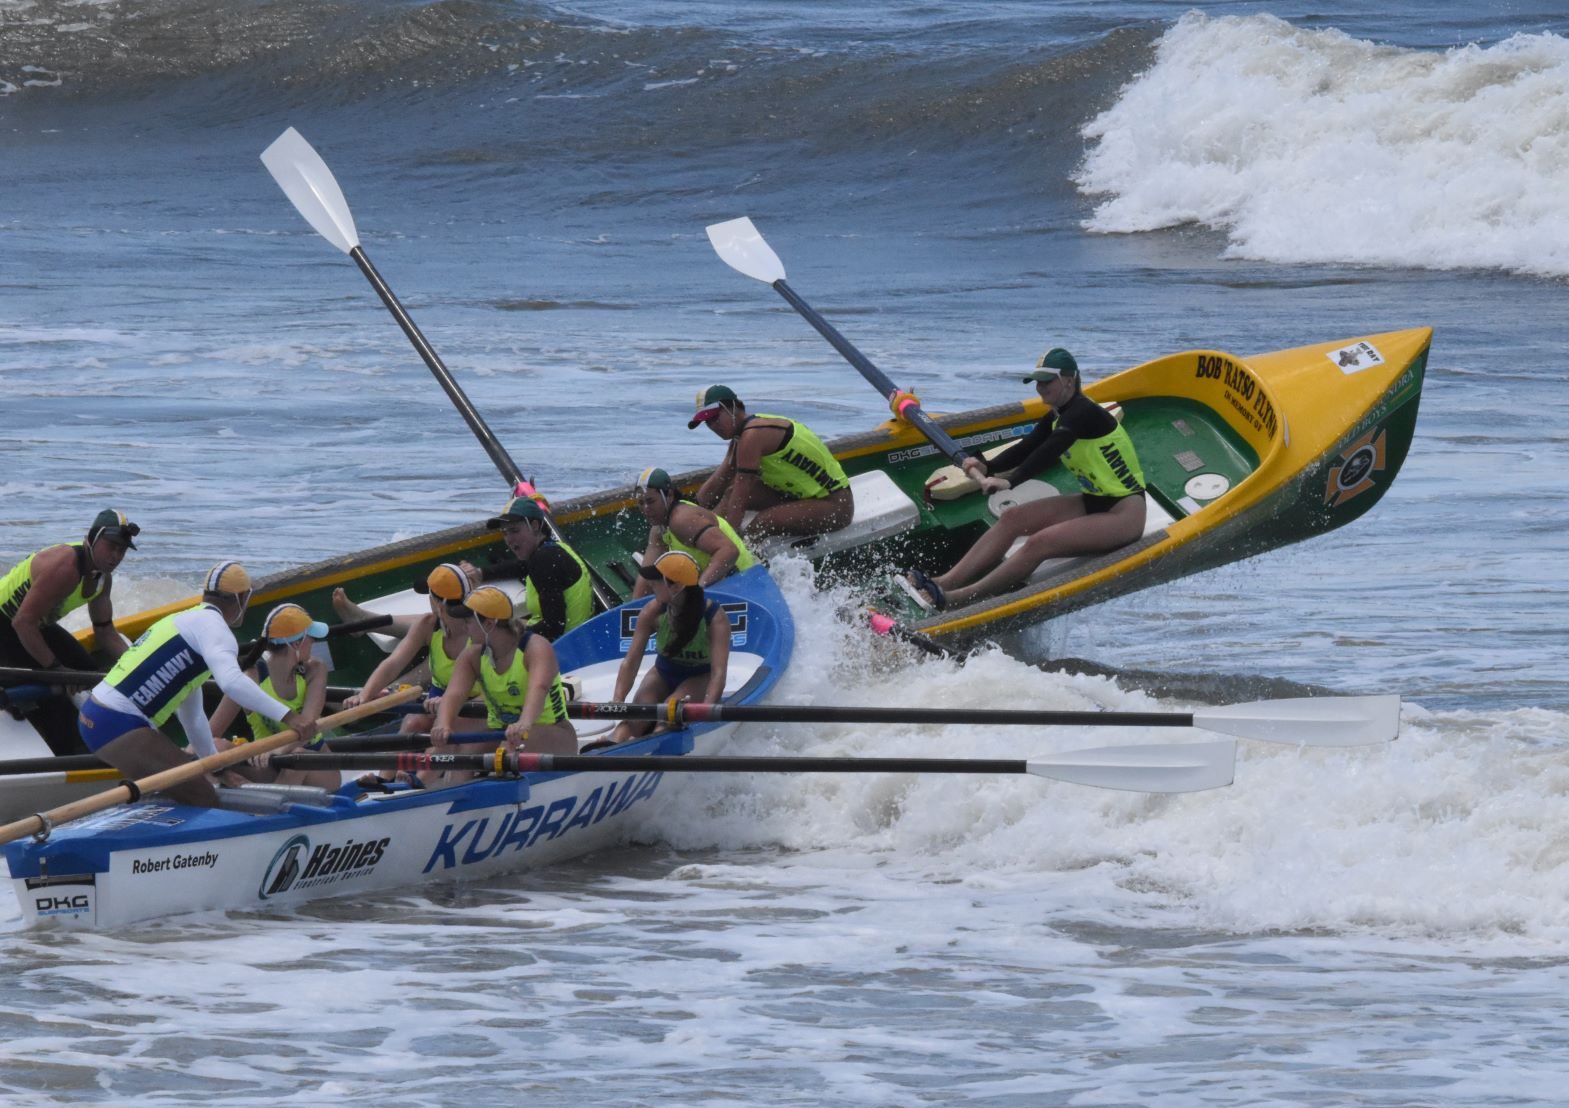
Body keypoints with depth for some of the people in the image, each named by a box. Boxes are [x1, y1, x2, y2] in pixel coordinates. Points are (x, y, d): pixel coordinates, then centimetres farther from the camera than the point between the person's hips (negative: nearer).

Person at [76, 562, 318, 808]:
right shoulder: (211, 623, -7)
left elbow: (192, 716, 34)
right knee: (203, 801, -12)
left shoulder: (184, 620, 25)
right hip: (118, 726, -10)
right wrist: (288, 716, -29)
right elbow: (232, 682, -27)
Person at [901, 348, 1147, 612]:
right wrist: (987, 468, -16)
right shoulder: (1058, 417, 10)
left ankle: (956, 600, -30)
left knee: (1038, 543, -26)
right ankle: (945, 583, -16)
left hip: (1124, 514, -9)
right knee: (1012, 518, -6)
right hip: (1093, 503, 9)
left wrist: (1010, 482, -45)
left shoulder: (1084, 413, -21)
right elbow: (1025, 449, 1)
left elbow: (1048, 452, -35)